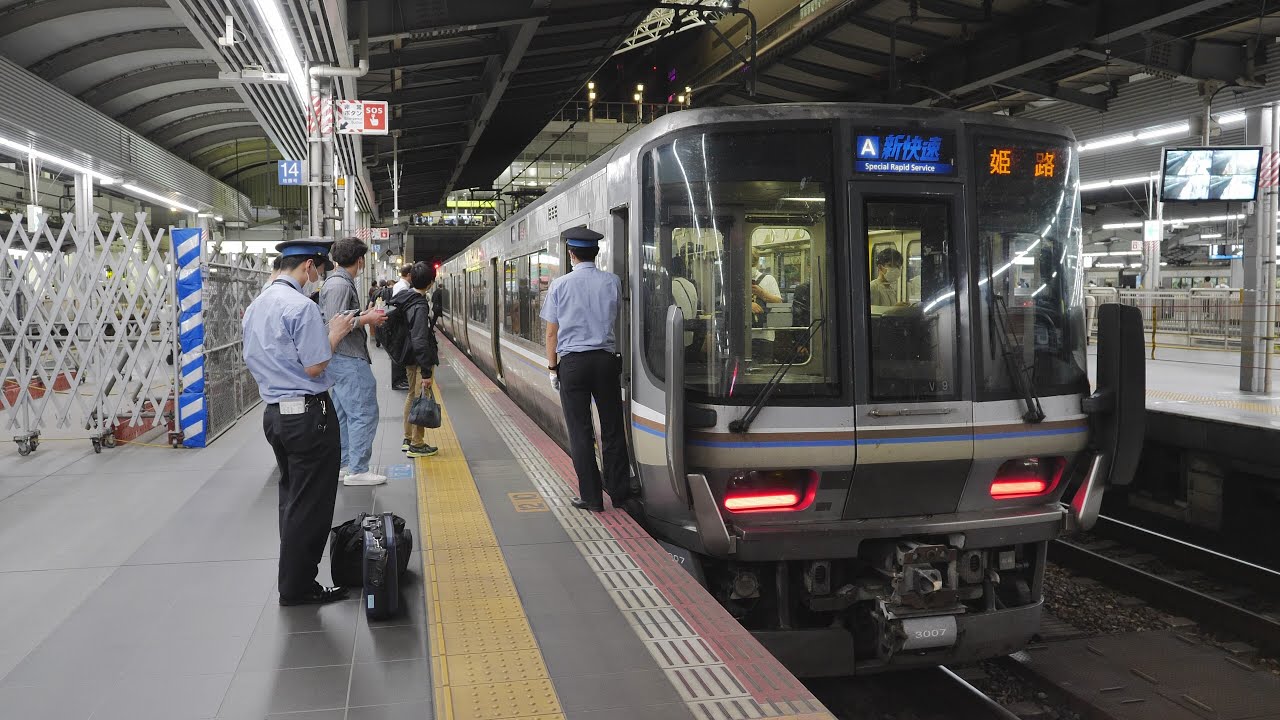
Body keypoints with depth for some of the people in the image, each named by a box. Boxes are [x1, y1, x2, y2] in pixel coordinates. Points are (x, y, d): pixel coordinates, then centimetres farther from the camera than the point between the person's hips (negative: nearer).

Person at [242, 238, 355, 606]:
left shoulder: (255, 306, 12)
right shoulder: (302, 307, -17)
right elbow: (314, 367, -18)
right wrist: (335, 333, -4)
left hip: (273, 413, 9)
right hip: (308, 414, -9)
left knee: (291, 499, 18)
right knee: (310, 504, 0)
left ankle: (294, 579, 26)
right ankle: (298, 588, 7)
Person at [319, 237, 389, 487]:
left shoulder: (340, 281, 16)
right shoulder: (339, 284, -16)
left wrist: (366, 316, 11)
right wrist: (367, 319, -15)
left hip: (342, 360, 11)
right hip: (348, 359, -11)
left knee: (343, 414, 16)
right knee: (364, 413, -6)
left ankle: (341, 466, 24)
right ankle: (357, 470, -2)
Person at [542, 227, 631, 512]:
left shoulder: (560, 285, -3)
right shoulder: (612, 282, 1)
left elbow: (551, 332, 0)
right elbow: (616, 320, 11)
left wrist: (553, 367, 8)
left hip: (571, 362, -2)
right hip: (606, 360, 2)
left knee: (580, 432, 4)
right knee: (612, 429, 11)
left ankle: (591, 498, 6)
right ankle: (618, 492, 18)